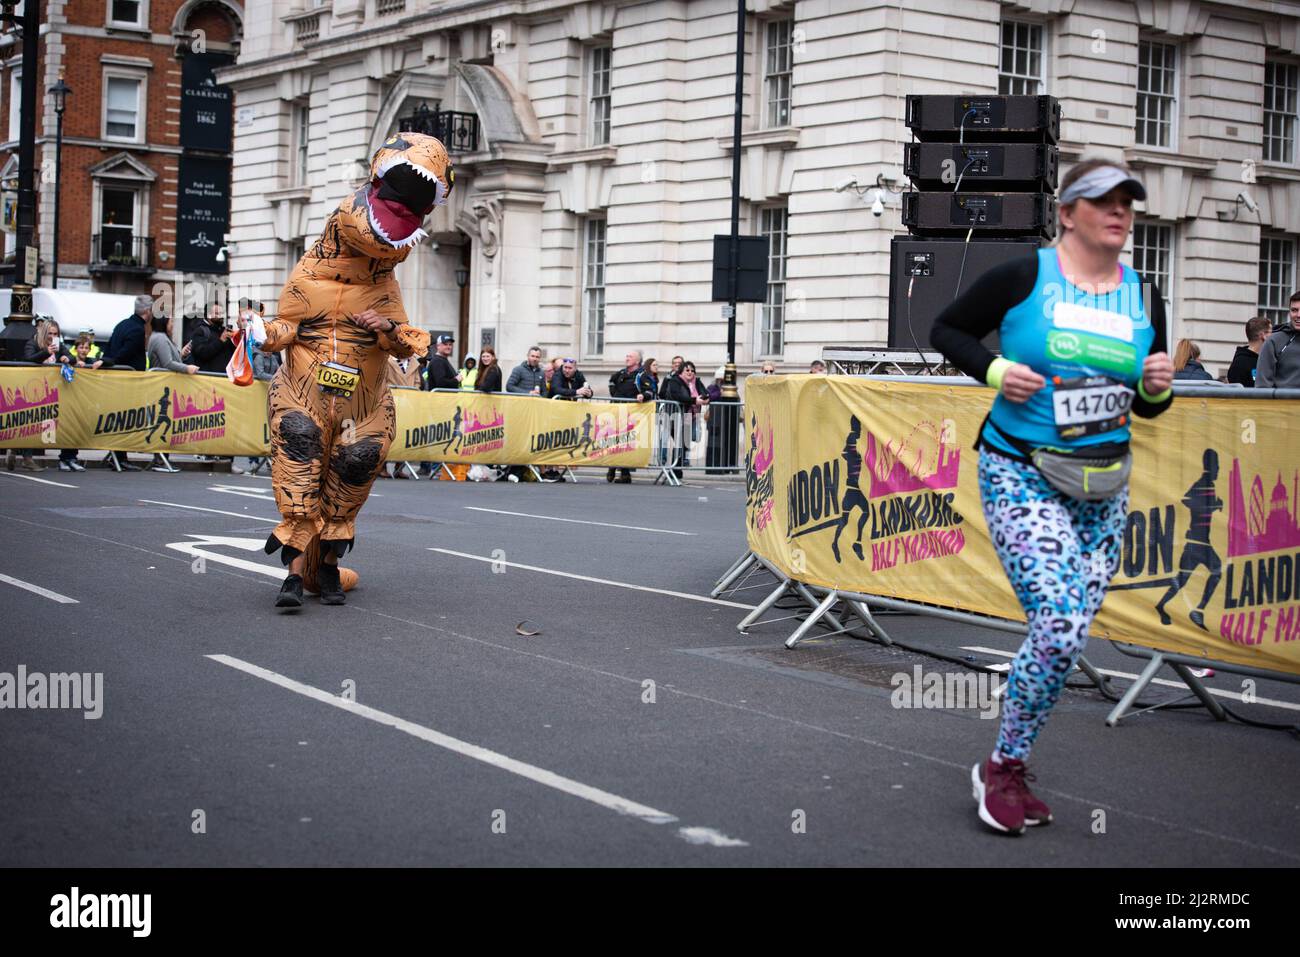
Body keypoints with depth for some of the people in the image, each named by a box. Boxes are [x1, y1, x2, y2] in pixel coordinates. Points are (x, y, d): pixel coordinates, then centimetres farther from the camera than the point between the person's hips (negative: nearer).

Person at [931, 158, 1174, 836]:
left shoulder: (1143, 298, 7)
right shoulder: (1023, 277, -8)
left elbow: (1146, 406, 16)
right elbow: (946, 330, 3)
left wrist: (1157, 386, -6)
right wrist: (995, 371, -13)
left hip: (1104, 487, 6)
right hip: (1022, 478, -6)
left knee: (1067, 637, 7)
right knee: (1061, 630, -18)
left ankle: (1007, 771, 25)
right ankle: (1002, 768, 4)